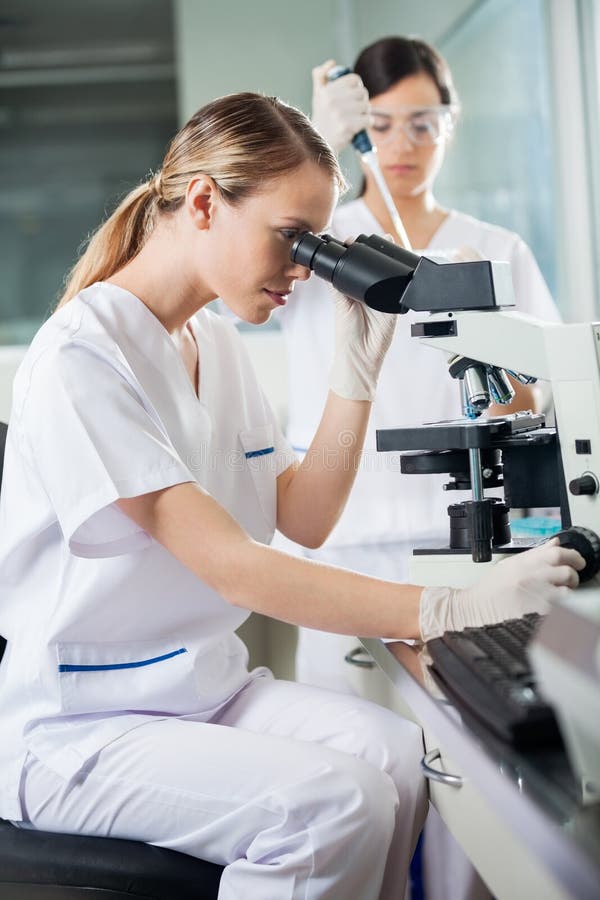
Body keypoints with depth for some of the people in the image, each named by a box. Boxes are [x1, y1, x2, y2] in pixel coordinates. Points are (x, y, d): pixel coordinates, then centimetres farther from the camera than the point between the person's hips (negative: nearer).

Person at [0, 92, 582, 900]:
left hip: (203, 686, 7)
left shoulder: (216, 344, 8)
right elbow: (231, 566, -26)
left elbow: (303, 522, 7)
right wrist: (455, 608, -31)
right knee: (335, 800, -27)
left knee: (399, 756, -17)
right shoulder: (81, 354, -19)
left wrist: (359, 369, -1)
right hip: (75, 732, -7)